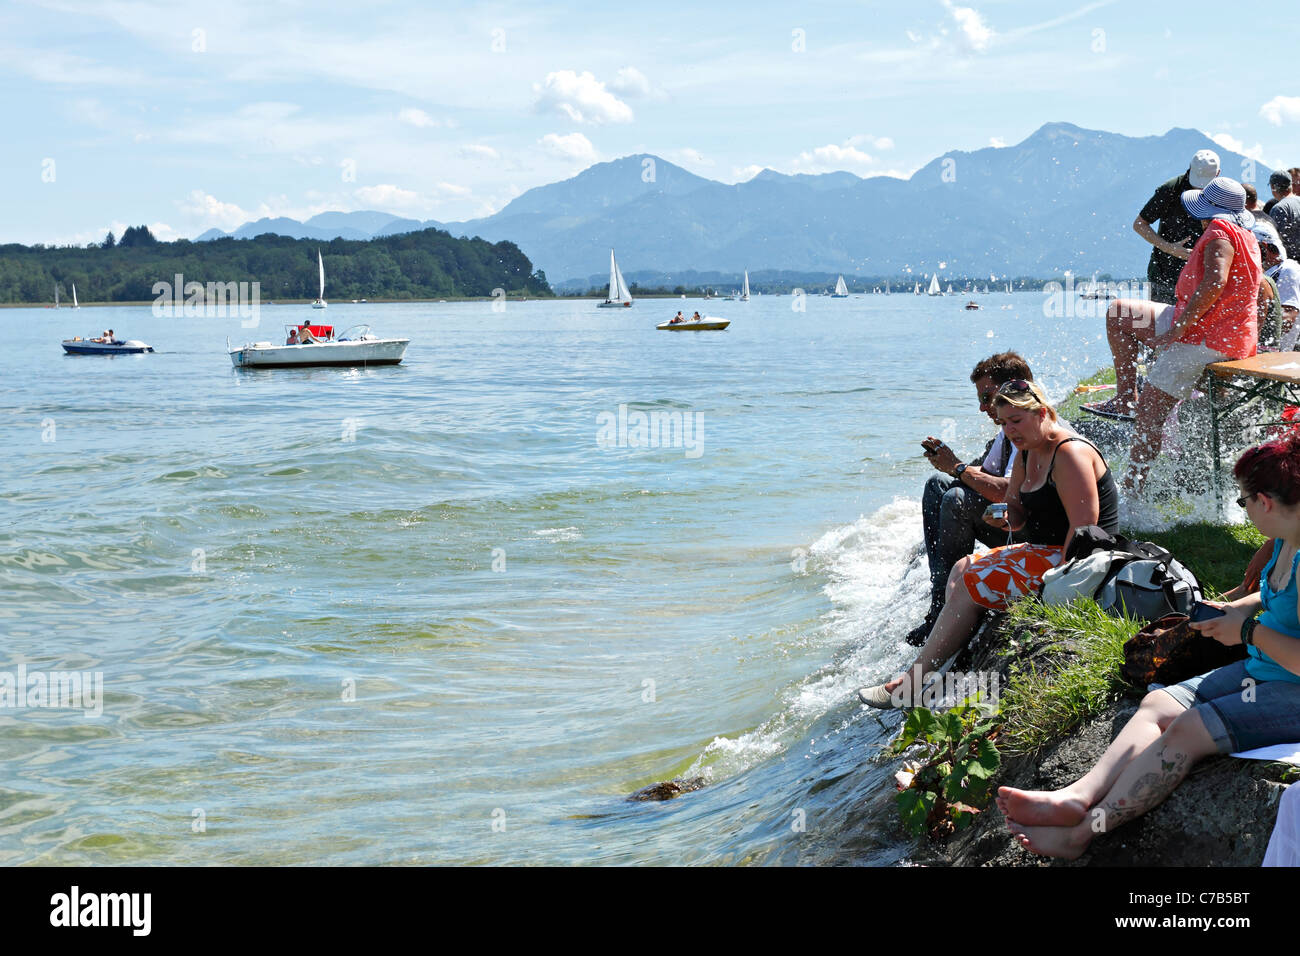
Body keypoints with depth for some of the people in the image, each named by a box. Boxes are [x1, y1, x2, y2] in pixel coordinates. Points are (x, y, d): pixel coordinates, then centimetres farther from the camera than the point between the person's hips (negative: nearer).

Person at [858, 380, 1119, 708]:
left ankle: (915, 681, -9)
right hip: (1043, 550, 11)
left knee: (970, 585, -15)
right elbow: (1019, 514, 14)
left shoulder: (1070, 454, -19)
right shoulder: (1027, 453, 11)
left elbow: (1084, 527, -25)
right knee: (961, 570, 6)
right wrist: (1005, 517, -10)